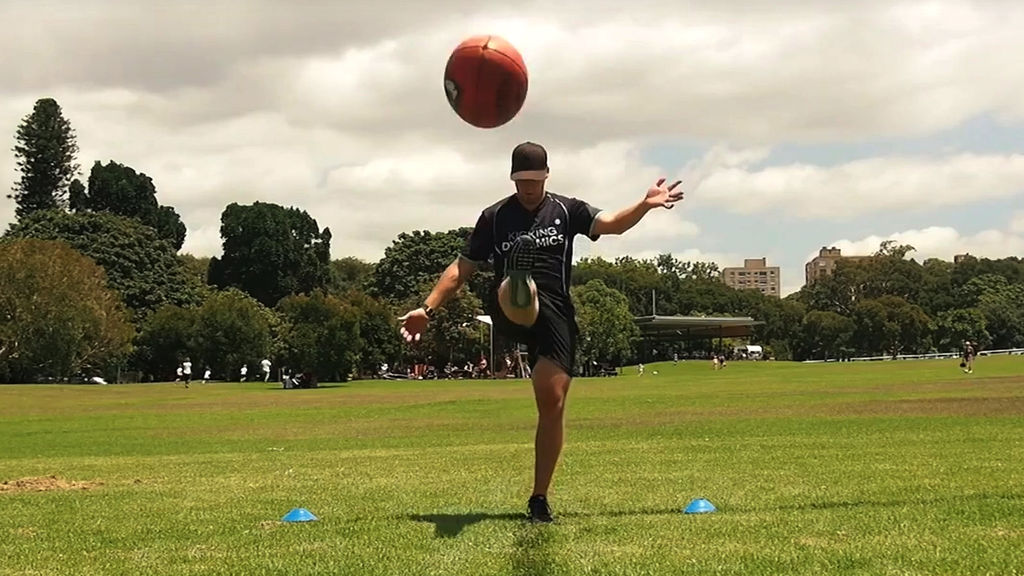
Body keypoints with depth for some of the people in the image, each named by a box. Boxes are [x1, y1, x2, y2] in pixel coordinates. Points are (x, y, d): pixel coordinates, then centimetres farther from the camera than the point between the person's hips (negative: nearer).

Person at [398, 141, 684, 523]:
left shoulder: (566, 210, 14)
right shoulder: (495, 217, 14)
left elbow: (611, 224, -2)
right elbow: (462, 268, 15)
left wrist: (645, 205, -22)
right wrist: (427, 309, 6)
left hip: (556, 316, 2)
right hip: (509, 313, -2)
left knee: (553, 403, -4)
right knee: (525, 246, -34)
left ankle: (539, 499, 7)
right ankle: (518, 294, -74)